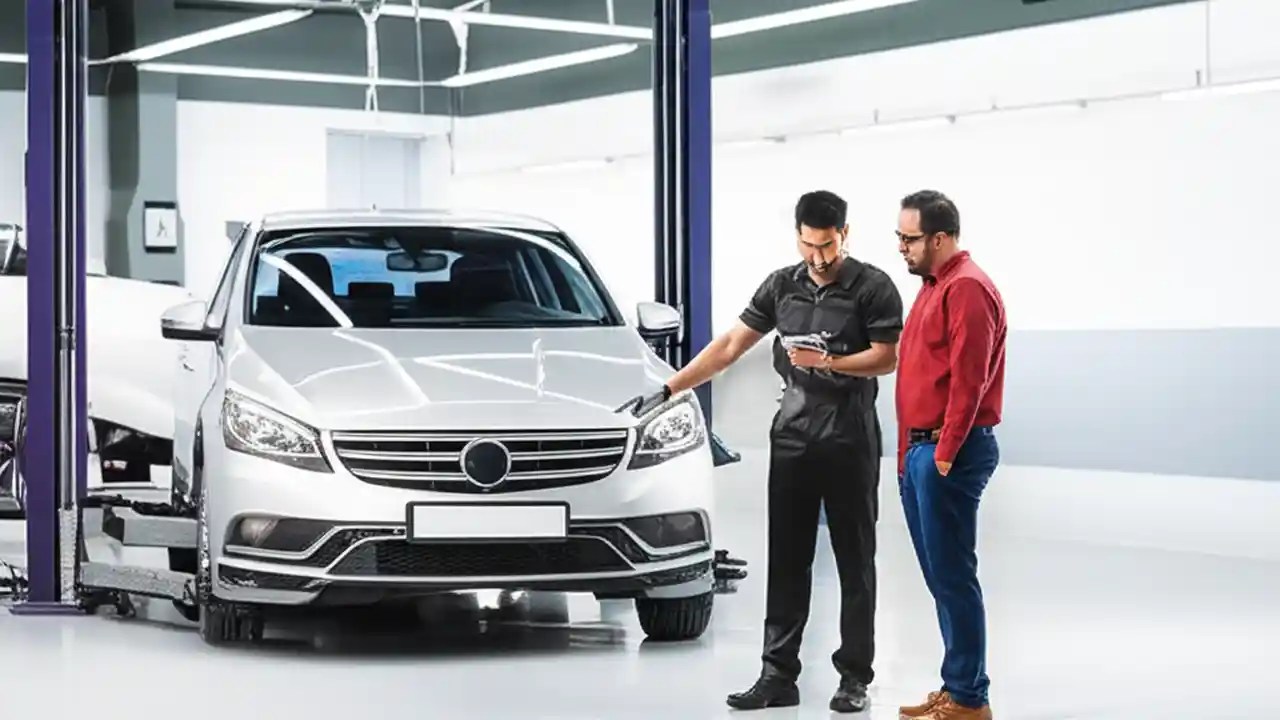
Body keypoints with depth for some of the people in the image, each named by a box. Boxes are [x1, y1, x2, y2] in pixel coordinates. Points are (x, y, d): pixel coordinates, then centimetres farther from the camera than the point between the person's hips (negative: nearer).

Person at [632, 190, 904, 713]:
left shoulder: (873, 287, -5)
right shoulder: (781, 286, 8)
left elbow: (886, 359, -7)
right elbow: (730, 345, 9)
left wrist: (826, 362, -20)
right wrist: (670, 388, 4)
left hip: (849, 440, -4)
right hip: (792, 436, 4)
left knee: (854, 562, 2)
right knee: (786, 562, 4)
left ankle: (854, 676, 7)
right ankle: (778, 674, 8)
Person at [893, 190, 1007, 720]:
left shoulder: (966, 288, -14)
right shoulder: (934, 285, 18)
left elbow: (968, 379, -20)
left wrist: (945, 452, -20)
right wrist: (911, 452, 17)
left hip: (948, 453, -10)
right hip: (919, 449, 10)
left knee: (953, 577, -6)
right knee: (940, 577, 12)